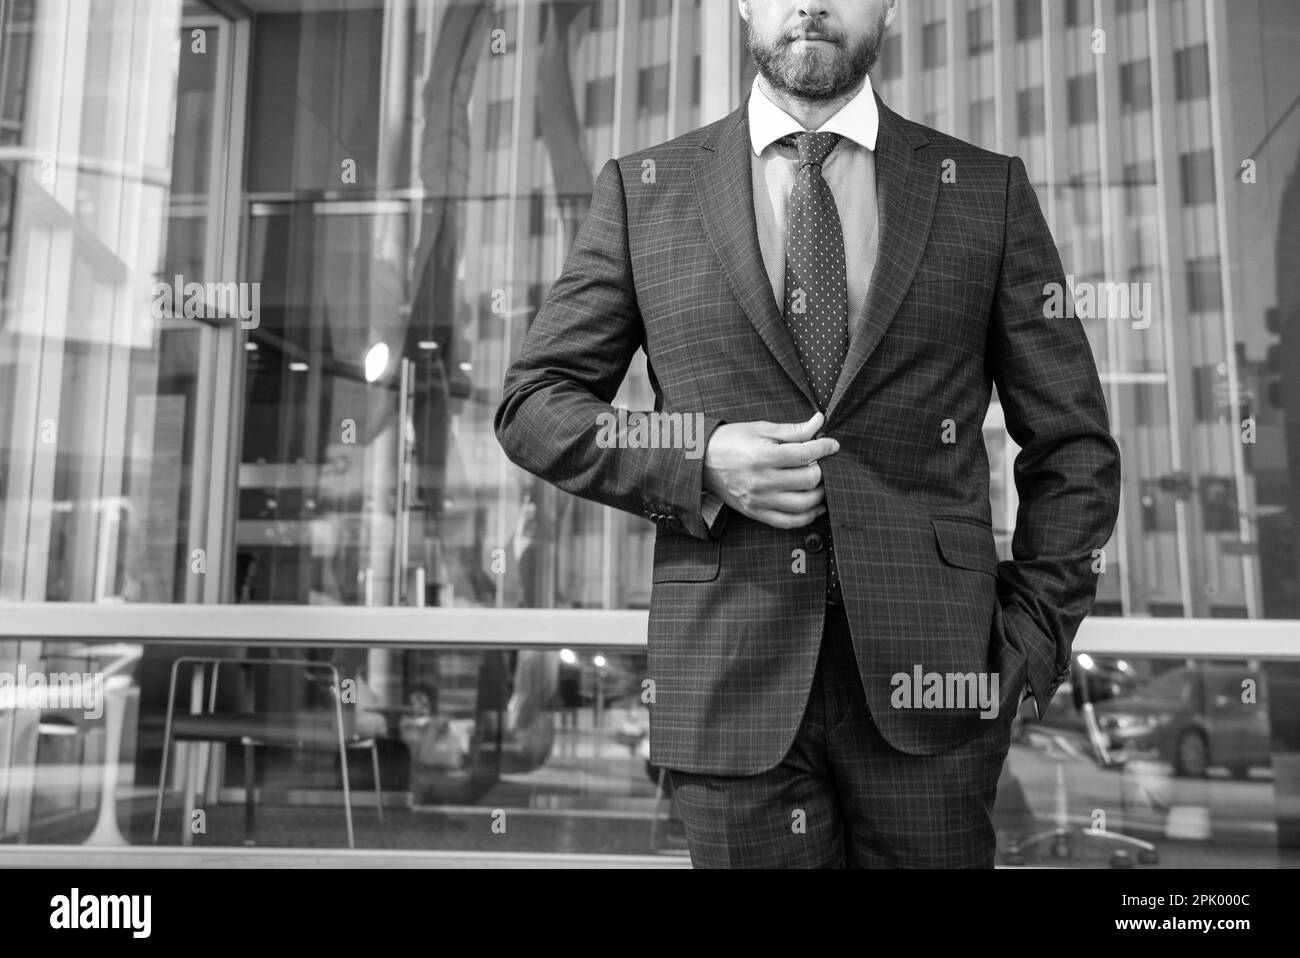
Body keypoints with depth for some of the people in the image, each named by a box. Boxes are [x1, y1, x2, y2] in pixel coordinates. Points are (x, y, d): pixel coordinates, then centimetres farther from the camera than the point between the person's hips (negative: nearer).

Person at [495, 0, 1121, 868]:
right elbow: (532, 404, 5)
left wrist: (1032, 641, -1)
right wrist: (698, 464, -11)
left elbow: (1072, 445, 8)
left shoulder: (988, 189, 5)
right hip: (730, 686, 0)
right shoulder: (644, 190, 5)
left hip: (929, 677, 1)